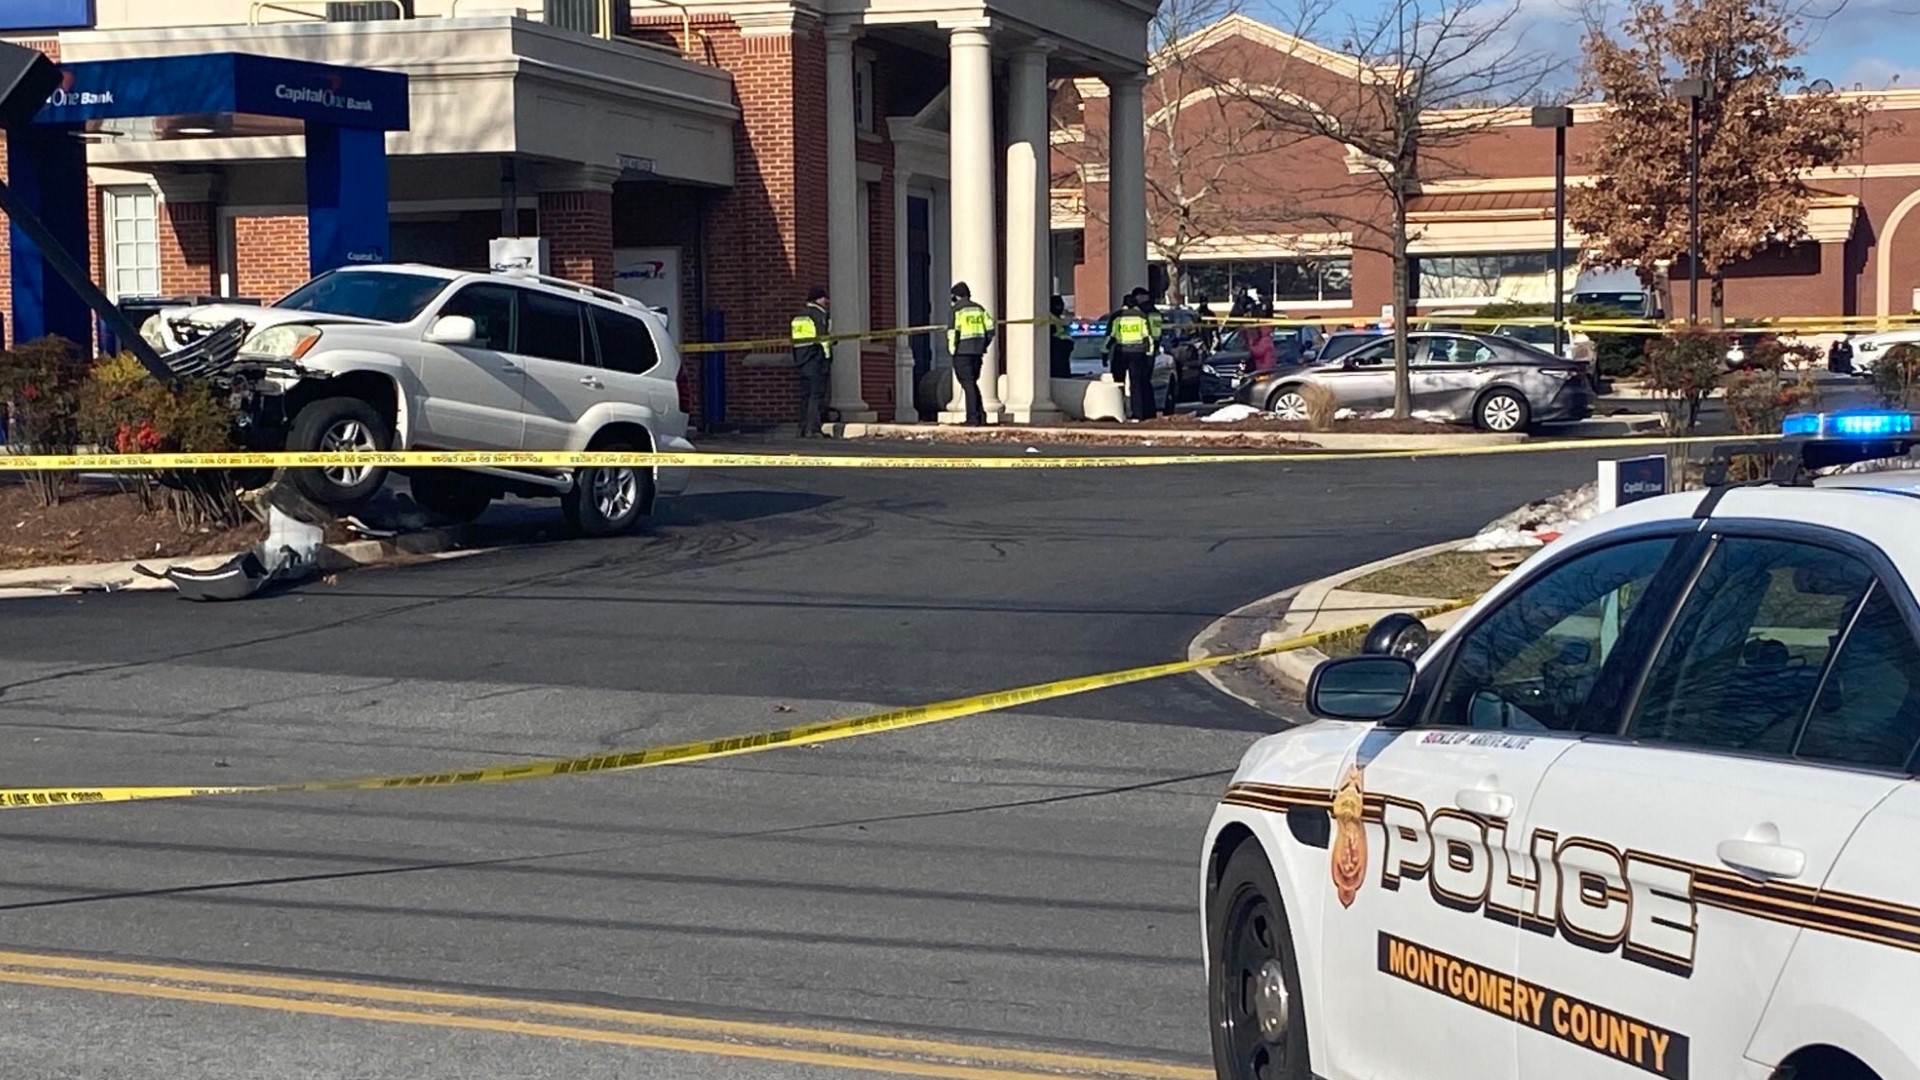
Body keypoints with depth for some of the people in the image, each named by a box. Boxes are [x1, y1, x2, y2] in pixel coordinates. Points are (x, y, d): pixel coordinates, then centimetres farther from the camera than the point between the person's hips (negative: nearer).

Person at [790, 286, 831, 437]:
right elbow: (822, 339, -15)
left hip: (802, 361, 8)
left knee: (805, 395, 11)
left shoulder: (799, 316, 18)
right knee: (817, 394, -9)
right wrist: (827, 357, -12)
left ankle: (803, 429, 10)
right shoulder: (818, 314, -8)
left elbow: (795, 340, 18)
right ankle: (812, 429, -15)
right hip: (816, 360, -8)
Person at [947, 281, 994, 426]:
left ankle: (973, 419, -5)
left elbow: (952, 331, -15)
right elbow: (990, 329, 10)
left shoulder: (957, 310, -7)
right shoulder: (979, 309, 12)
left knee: (968, 384, -3)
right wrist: (984, 346, 16)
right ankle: (981, 415, 7)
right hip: (977, 351, 6)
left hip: (962, 351, -6)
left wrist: (952, 349, -7)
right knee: (973, 383, 16)